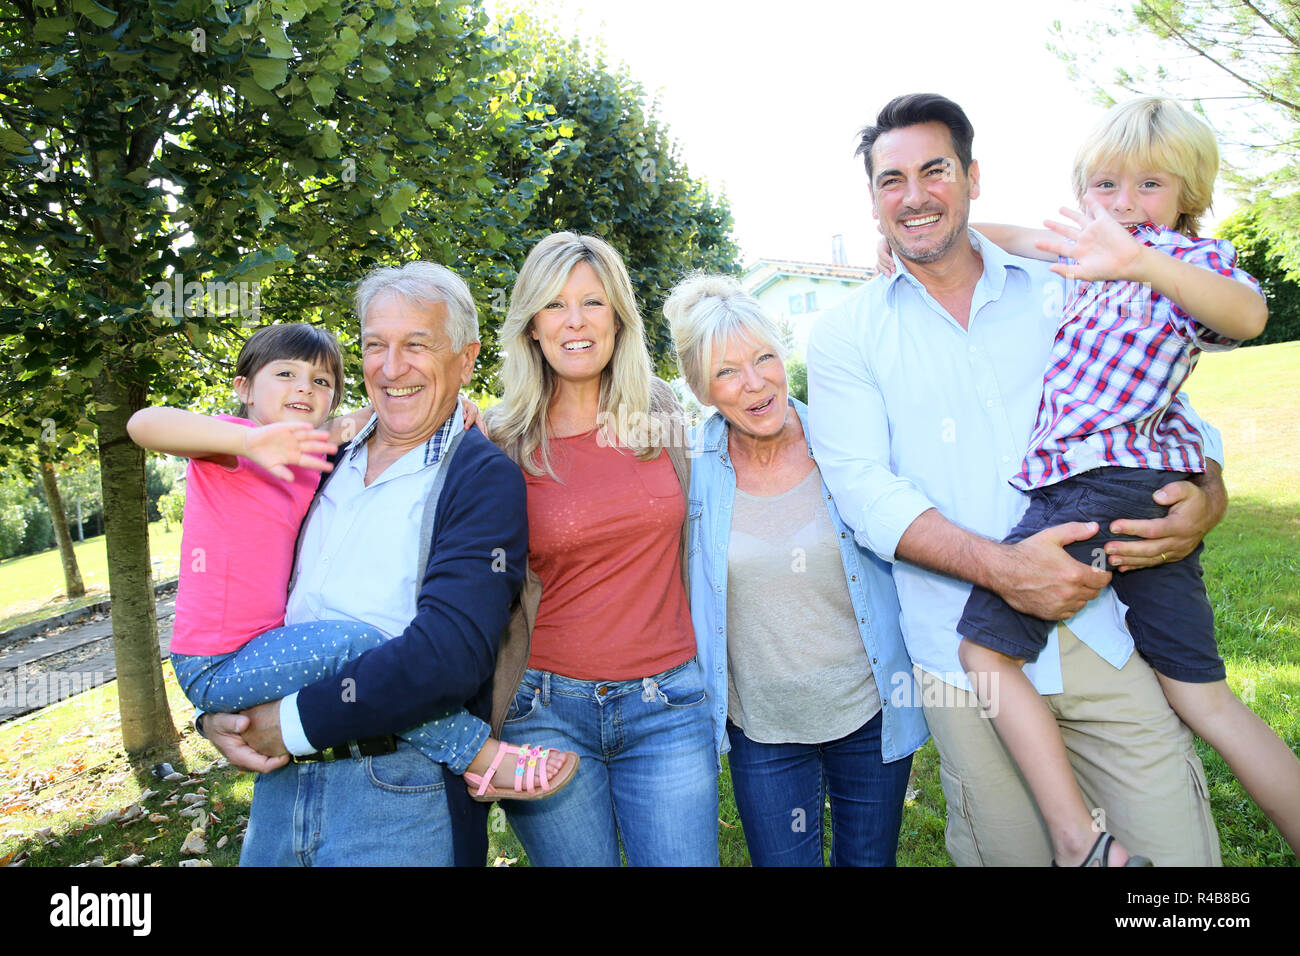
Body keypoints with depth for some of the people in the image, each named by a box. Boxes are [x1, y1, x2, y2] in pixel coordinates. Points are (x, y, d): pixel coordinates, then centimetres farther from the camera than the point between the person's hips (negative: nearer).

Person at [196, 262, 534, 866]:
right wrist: (216, 713, -1)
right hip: (280, 779, 6)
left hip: (403, 800, -6)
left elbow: (447, 656, -23)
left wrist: (294, 722, -16)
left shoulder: (483, 478, -11)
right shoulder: (327, 463, 10)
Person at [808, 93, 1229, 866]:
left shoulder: (1064, 294, 8)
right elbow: (861, 487, -9)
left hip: (1104, 635, 2)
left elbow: (1168, 411, 13)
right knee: (1009, 850, 12)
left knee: (1178, 849, 5)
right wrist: (1000, 567, -21)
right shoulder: (846, 334, 2)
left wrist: (1208, 494, -10)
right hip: (966, 654, -1)